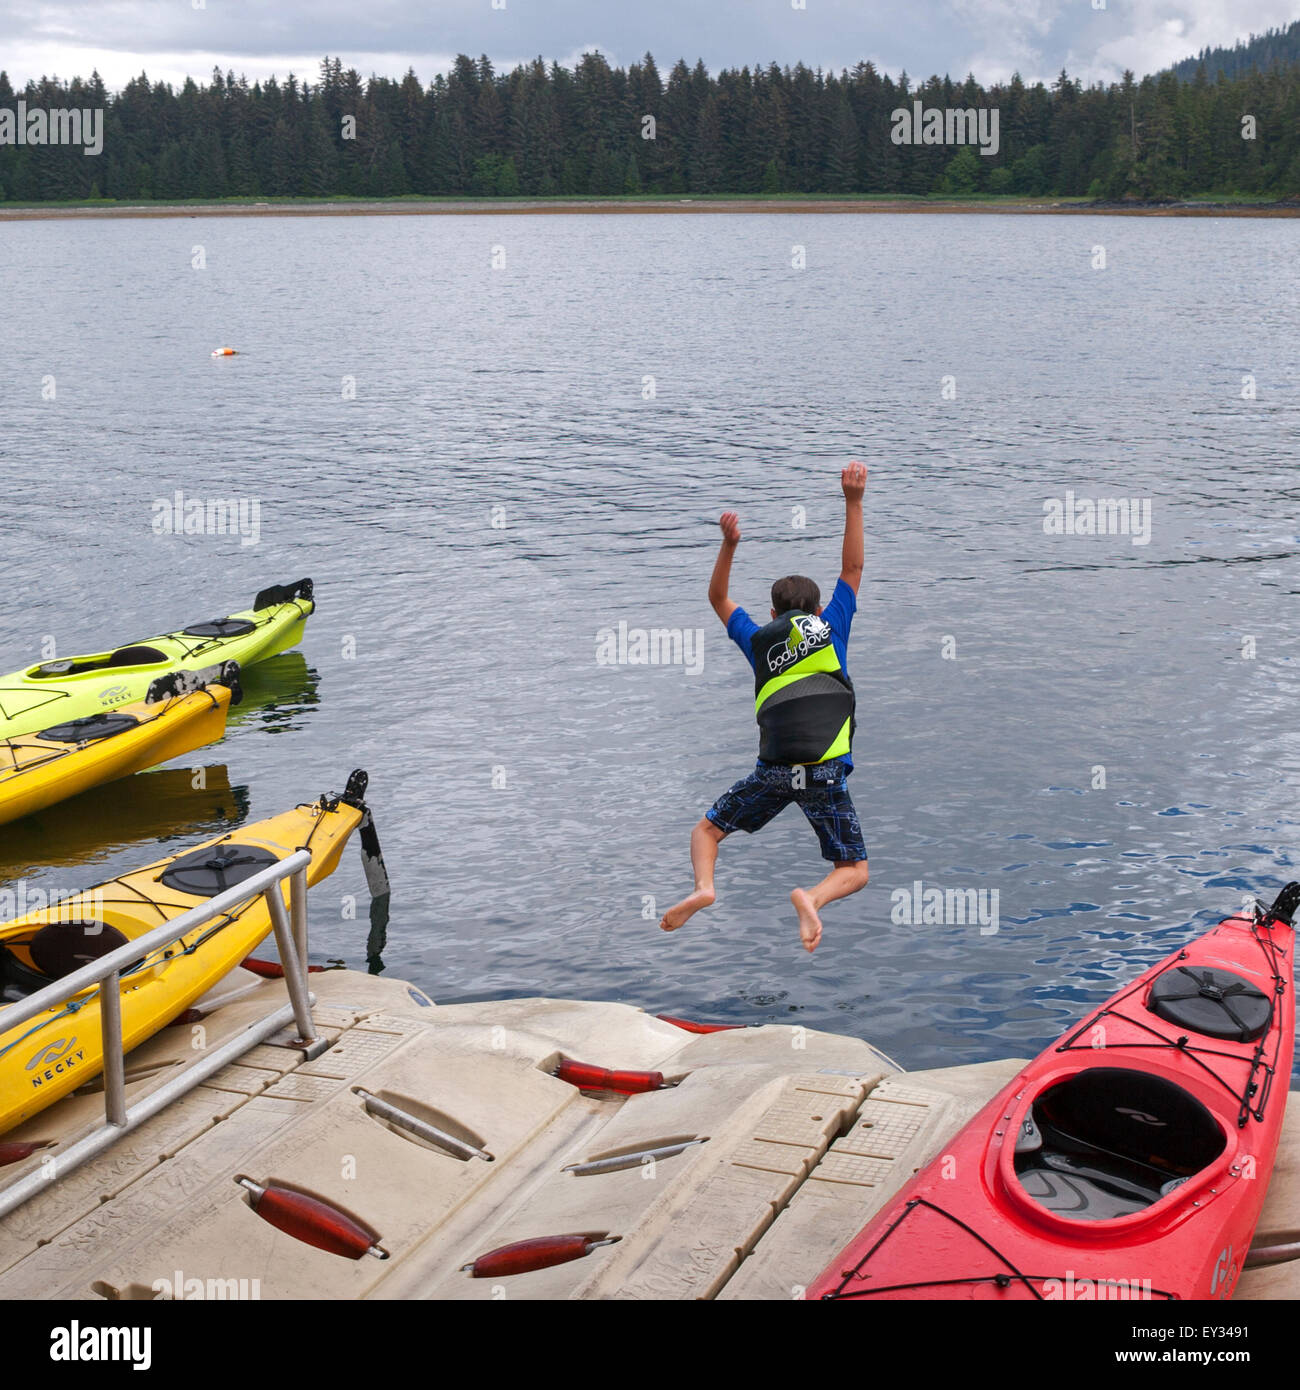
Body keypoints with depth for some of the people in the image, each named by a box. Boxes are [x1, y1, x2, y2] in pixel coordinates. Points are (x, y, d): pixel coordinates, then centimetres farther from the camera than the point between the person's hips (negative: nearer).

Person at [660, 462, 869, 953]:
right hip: (826, 773, -1)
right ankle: (813, 897, -25)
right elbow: (852, 568, 16)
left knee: (706, 831, 19)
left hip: (774, 769, 1)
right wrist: (853, 502, 11)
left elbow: (718, 599, 30)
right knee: (854, 871, 8)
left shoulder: (758, 642, 16)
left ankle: (703, 887, -12)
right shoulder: (830, 629, 11)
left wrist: (729, 544, 18)